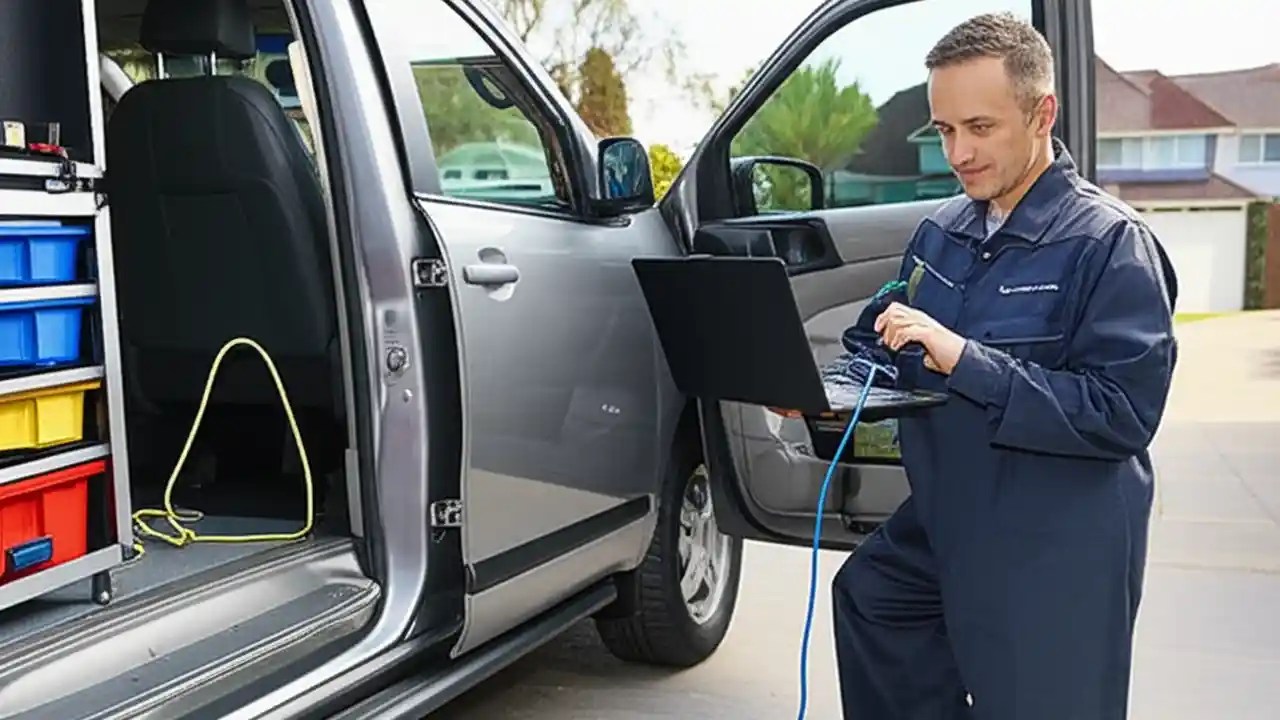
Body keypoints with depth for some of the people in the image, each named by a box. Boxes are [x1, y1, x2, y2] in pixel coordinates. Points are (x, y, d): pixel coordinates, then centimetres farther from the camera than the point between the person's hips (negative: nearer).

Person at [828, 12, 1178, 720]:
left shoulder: (1111, 242, -15)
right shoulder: (940, 232, 6)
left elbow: (1124, 414, -23)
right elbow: (896, 358, 14)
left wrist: (967, 361, -29)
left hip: (1055, 559, -7)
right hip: (944, 524, 7)